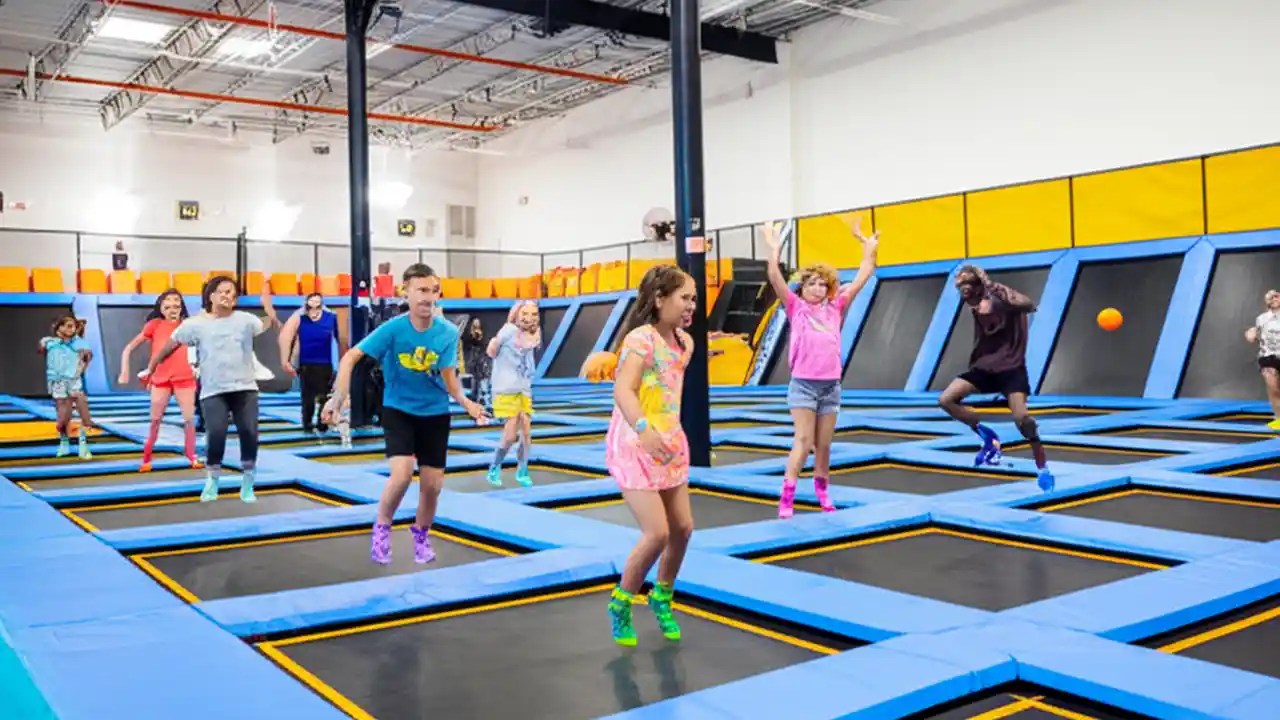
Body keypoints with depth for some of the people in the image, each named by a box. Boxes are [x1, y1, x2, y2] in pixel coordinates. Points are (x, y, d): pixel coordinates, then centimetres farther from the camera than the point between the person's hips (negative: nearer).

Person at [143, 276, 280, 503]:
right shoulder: (195, 324, 1)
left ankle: (247, 485, 11)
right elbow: (169, 345, 10)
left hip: (245, 388, 1)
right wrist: (151, 368, 15)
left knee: (249, 434, -5)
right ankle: (211, 483, 9)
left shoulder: (245, 319, 4)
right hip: (213, 392, -1)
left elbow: (272, 327, 0)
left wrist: (268, 306, -16)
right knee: (216, 435, -13)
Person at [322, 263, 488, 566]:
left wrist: (466, 402, -32)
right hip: (398, 410, -2)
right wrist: (338, 397, -27)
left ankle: (421, 534, 36)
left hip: (435, 413, 2)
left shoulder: (448, 332, -13)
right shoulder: (392, 328, -19)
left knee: (432, 484, 5)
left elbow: (449, 377, -14)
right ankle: (382, 527, 7)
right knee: (402, 473, -23)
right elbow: (350, 358, -17)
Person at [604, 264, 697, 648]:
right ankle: (621, 603, 11)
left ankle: (662, 597, 32)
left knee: (683, 527, 8)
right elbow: (622, 390, -31)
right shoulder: (641, 338, -18)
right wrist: (644, 430, -47)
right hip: (636, 445, -8)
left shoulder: (684, 342, 7)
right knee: (657, 533, -12)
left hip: (670, 445, 8)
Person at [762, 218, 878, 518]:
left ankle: (822, 491, 28)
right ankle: (786, 498, -5)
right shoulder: (796, 307, 2)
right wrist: (774, 249, -13)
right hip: (803, 384, -4)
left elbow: (863, 276, 13)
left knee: (824, 444, 10)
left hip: (831, 385, 4)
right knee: (804, 441, -10)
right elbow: (775, 278, -11)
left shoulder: (835, 307, 10)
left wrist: (868, 246, 15)